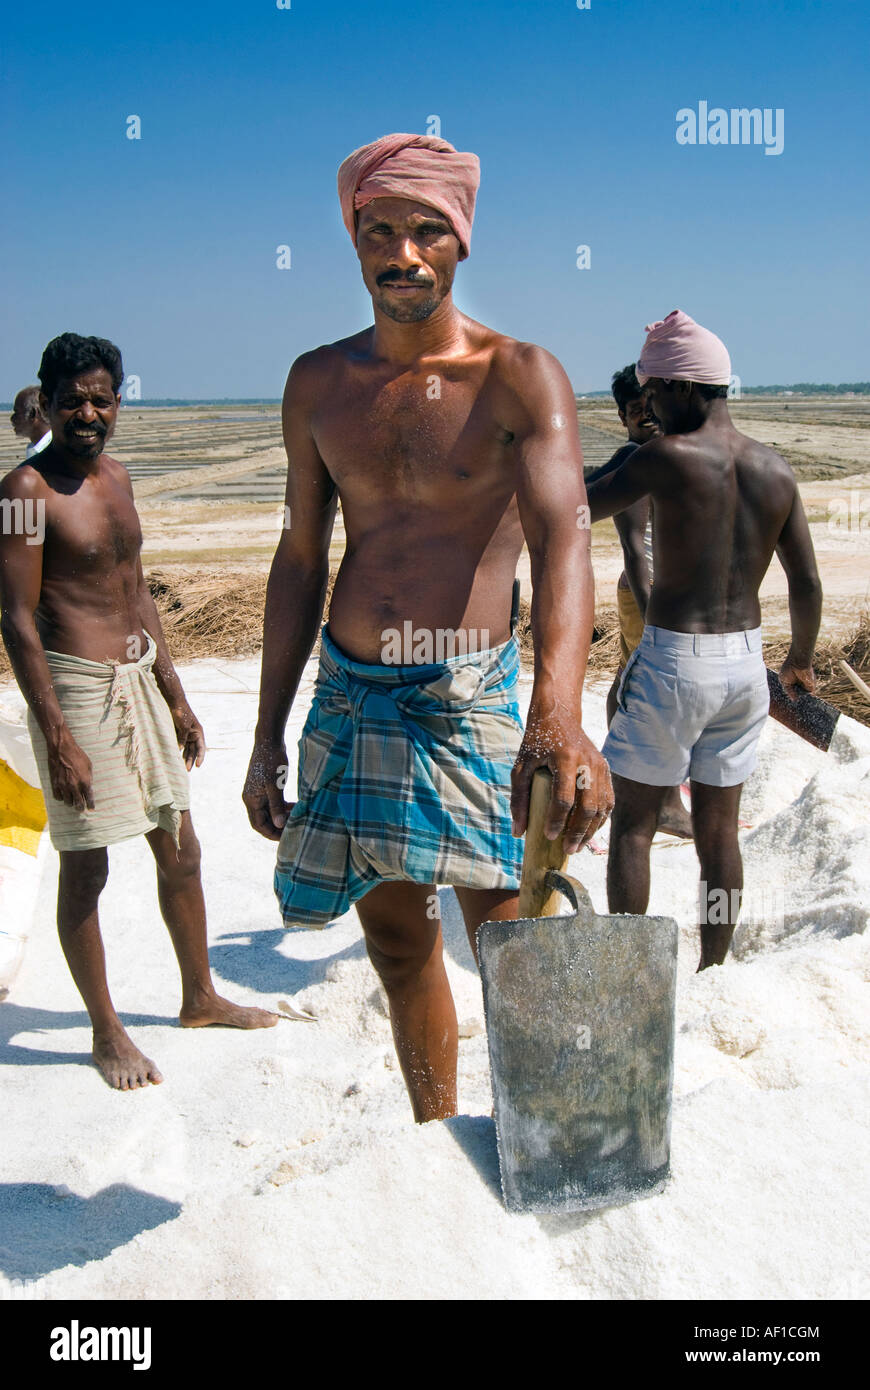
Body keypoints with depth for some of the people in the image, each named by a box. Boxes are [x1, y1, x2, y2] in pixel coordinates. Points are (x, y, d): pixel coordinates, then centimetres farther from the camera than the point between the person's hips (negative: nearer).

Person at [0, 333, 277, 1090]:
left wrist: (176, 696, 18)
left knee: (180, 850, 15)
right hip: (76, 686, -8)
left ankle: (201, 997, 32)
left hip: (140, 679, 8)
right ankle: (107, 1032, 19)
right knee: (85, 867, 3)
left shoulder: (117, 478, 11)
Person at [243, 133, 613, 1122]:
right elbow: (299, 560, 10)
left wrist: (558, 711, -43)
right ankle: (435, 1142, 32)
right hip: (350, 693, 4)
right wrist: (267, 737, 8)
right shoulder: (318, 382, 5)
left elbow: (562, 535, -25)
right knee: (398, 943, 13)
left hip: (471, 690, -4)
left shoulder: (520, 375, -9)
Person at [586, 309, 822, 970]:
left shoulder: (668, 456, -15)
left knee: (633, 825, 9)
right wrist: (801, 660, 22)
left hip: (674, 661, -5)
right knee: (719, 831, 14)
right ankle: (713, 972, 23)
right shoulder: (777, 470, 2)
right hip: (746, 664, 6)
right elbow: (808, 585, 6)